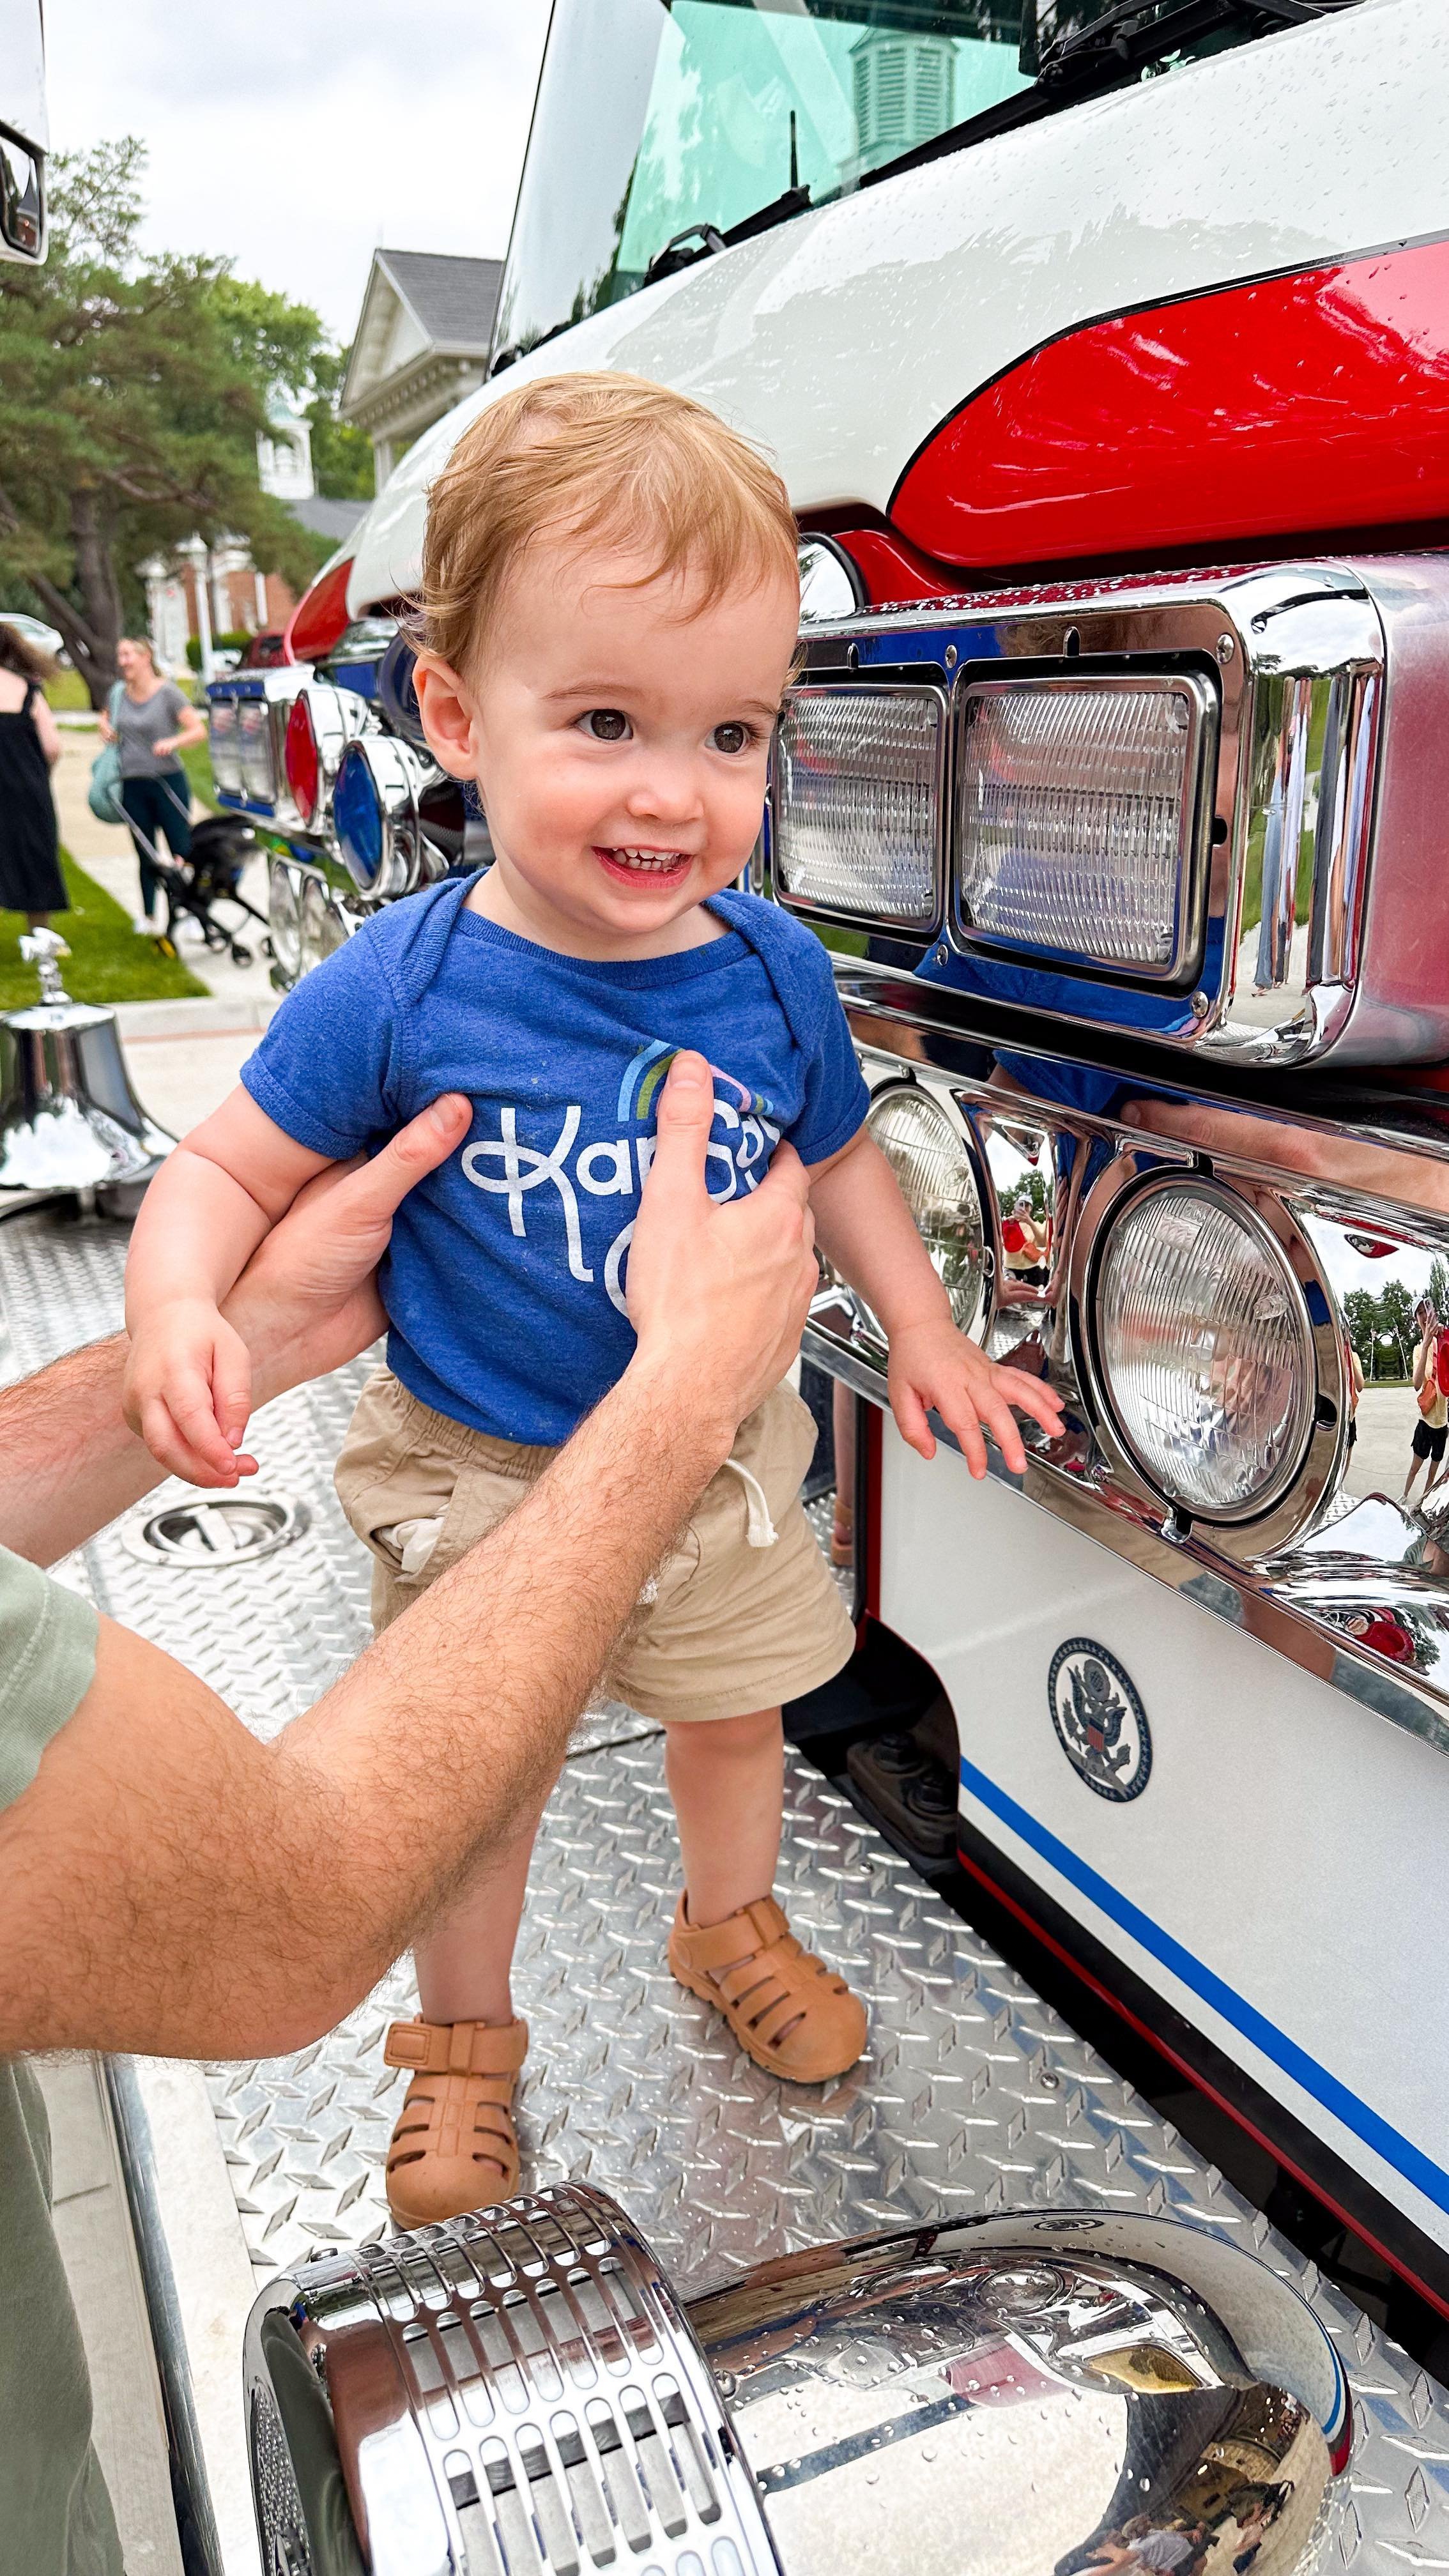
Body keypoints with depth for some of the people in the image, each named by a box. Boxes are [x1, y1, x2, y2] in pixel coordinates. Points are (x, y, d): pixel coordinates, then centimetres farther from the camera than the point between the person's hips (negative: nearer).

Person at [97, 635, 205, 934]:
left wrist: (172, 742, -28)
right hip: (133, 784, 5)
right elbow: (106, 717, 30)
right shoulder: (118, 694, 9)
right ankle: (149, 916, 19)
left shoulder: (167, 692, -6)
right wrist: (107, 728, 7)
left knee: (182, 850, -6)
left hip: (168, 781, -5)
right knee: (145, 854, 10)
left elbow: (199, 730, -11)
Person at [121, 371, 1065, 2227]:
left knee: (733, 1711, 24)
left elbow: (835, 1156, 6)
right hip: (477, 1484, -2)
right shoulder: (398, 990, -21)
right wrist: (175, 1313, -32)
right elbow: (226, 1170, -13)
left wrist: (923, 1330, 4)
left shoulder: (772, 971, -11)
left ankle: (728, 1925, 55)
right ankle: (463, 2037, 44)